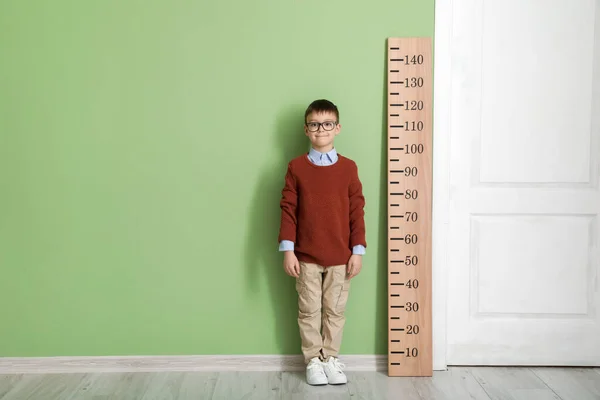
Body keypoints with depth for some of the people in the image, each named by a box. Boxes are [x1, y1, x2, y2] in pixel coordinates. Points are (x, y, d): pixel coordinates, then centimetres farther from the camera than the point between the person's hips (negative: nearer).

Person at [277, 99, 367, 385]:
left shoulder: (348, 167, 0)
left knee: (335, 311, 11)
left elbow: (357, 211, 0)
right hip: (306, 256, -1)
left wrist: (358, 250, -3)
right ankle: (313, 360, 24)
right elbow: (288, 209, -3)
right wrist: (287, 249, -8)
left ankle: (331, 358, 27)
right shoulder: (296, 167, -2)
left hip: (341, 256, 1)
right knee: (309, 311, 10)